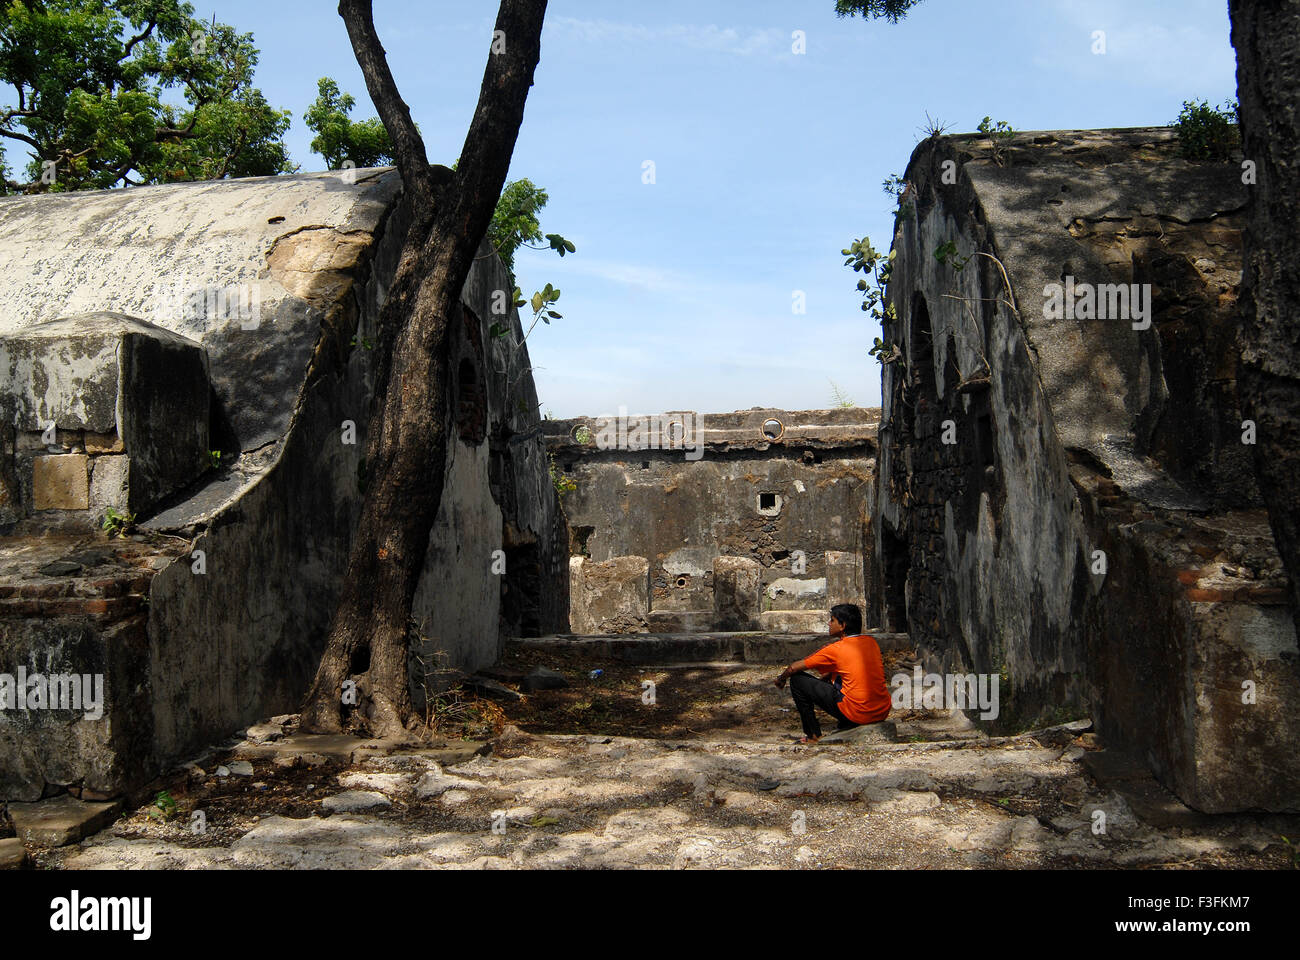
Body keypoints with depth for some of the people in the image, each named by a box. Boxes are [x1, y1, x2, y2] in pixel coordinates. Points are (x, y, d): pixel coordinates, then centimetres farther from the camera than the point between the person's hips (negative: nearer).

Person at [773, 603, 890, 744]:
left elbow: (794, 668, 0)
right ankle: (845, 727, 30)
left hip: (857, 714, -7)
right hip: (883, 712, 7)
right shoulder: (872, 642, 8)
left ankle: (814, 735, 11)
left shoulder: (836, 649, -8)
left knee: (798, 679, 2)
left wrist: (781, 678, 22)